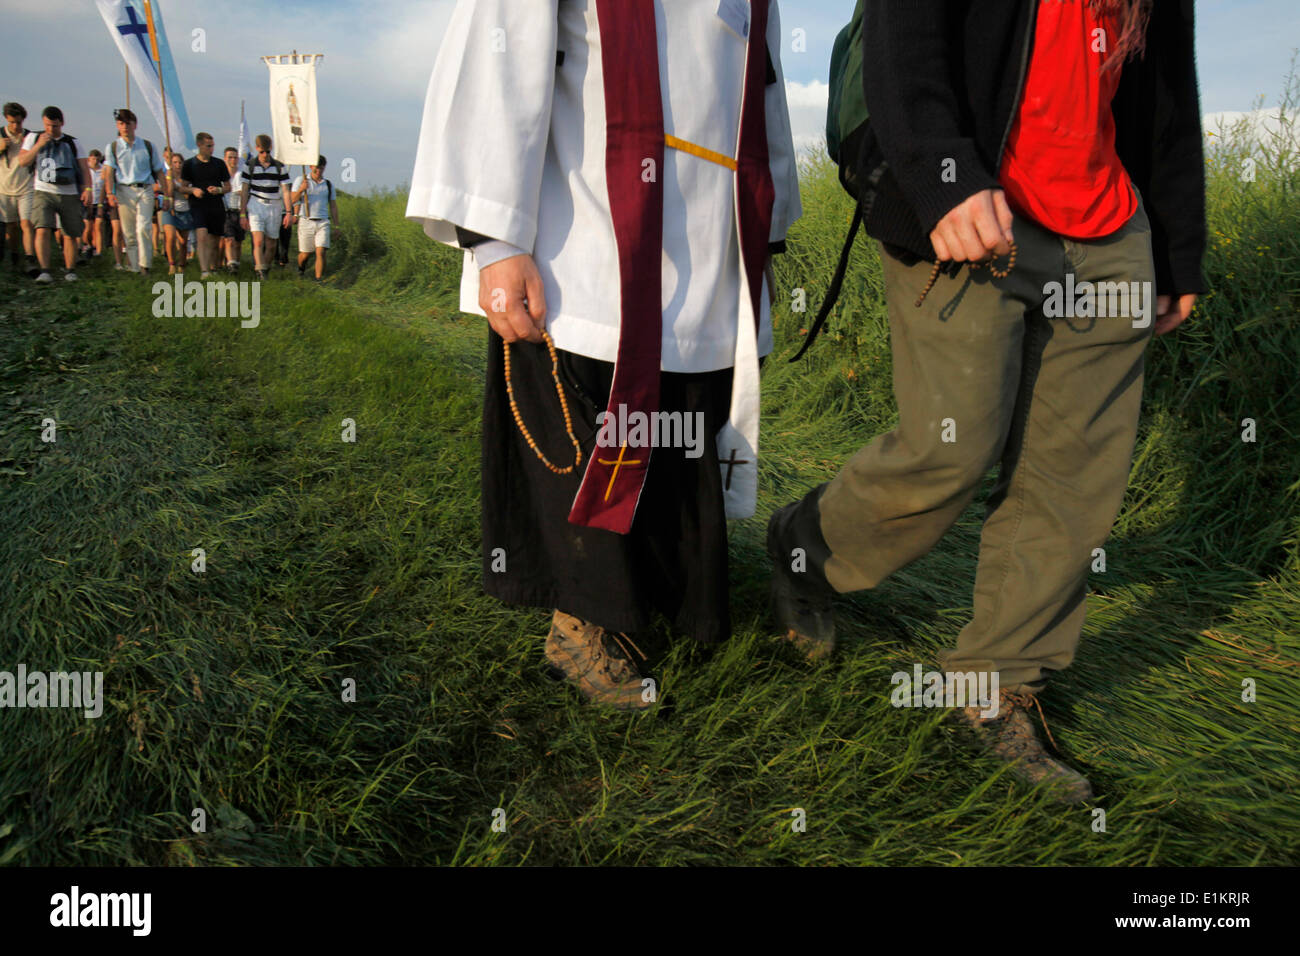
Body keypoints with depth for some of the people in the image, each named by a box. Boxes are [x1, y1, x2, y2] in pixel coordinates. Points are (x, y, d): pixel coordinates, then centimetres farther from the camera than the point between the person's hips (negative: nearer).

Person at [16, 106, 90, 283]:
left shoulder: (72, 143, 13)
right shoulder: (33, 138, 12)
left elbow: (84, 168, 9)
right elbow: (23, 161, 4)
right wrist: (39, 145, -7)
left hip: (69, 195, 1)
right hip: (44, 193, -1)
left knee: (70, 235, 3)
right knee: (42, 230, -18)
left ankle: (70, 270, 17)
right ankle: (44, 271, -22)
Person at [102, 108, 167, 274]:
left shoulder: (147, 146, 11)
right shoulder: (112, 147, 10)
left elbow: (159, 171, 15)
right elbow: (109, 172, 2)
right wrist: (110, 193, -12)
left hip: (145, 190, -1)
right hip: (124, 191, 1)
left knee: (143, 228, -17)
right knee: (129, 233, 0)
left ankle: (145, 264, -13)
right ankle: (133, 267, 6)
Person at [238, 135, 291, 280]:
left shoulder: (279, 166, 5)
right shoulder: (250, 165, 3)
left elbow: (285, 190, 4)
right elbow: (244, 191, 5)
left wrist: (288, 212, -4)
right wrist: (242, 213, 1)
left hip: (274, 207, 2)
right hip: (256, 205, -2)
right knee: (258, 241, -17)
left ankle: (266, 269, 21)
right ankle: (260, 270, -25)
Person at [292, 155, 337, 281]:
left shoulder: (328, 184, 10)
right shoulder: (300, 181, 3)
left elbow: (333, 206, 14)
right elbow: (292, 200, -5)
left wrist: (336, 225, 11)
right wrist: (301, 189, -23)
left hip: (323, 223, 1)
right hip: (306, 222, -1)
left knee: (321, 252, -14)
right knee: (305, 254, 8)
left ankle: (319, 280, -11)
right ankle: (301, 268, 40)